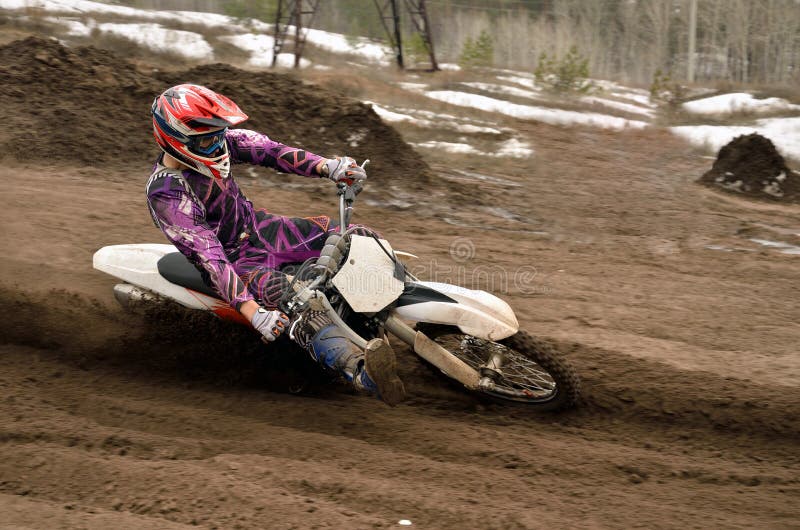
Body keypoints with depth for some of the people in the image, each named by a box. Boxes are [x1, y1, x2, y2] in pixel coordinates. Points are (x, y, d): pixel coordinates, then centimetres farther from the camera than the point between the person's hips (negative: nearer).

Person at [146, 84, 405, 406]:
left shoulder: (213, 139, -7)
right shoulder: (166, 196, -27)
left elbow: (265, 150, -10)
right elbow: (211, 259, -33)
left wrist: (327, 167, -26)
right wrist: (253, 313, -41)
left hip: (258, 228, 8)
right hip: (236, 259, -8)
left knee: (360, 239, 1)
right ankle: (361, 369, -59)